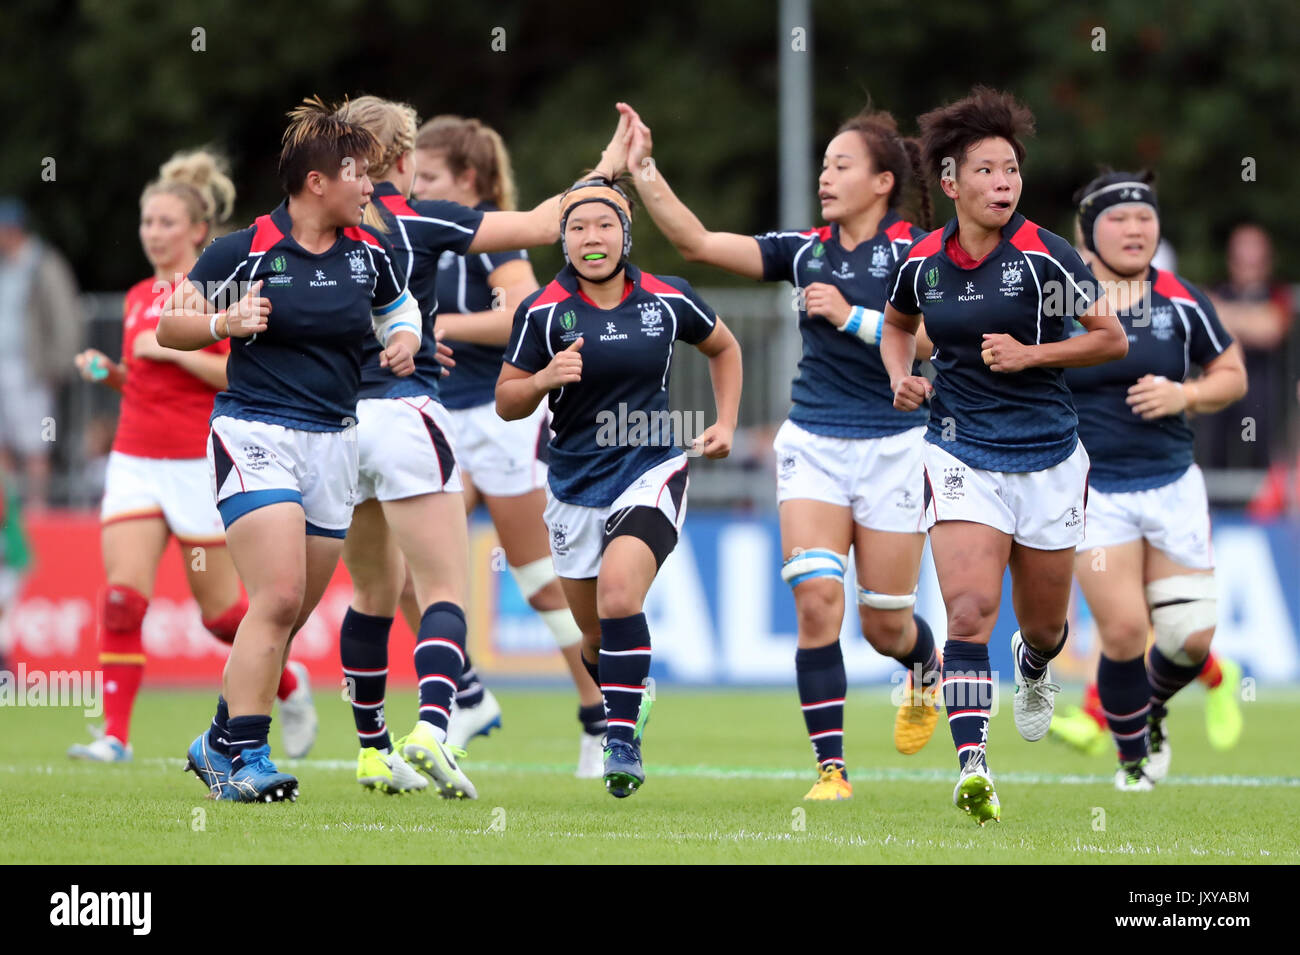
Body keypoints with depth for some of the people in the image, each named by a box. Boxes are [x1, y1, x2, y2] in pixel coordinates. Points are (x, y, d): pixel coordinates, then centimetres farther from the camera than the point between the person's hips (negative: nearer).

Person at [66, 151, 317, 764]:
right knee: (121, 597, -12)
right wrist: (109, 373, 5)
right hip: (134, 459, 5)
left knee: (218, 610, 3)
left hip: (201, 463, -5)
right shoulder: (139, 298, 14)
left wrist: (173, 349, -18)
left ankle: (289, 685, 31)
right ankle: (114, 734, -13)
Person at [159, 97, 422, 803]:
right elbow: (169, 327, 1)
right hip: (255, 434, -5)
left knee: (294, 613, 6)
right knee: (279, 596, -19)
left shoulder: (370, 254, 6)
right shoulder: (243, 249, -6)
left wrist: (404, 343, 2)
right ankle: (246, 756, -15)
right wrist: (226, 322, -17)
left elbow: (399, 313, 24)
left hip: (333, 441, 5)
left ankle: (220, 745, 19)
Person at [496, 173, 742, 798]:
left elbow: (723, 348, 17)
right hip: (575, 484, 2)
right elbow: (506, 404, -2)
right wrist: (544, 378, -22)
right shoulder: (543, 311, -6)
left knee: (618, 592, -27)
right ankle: (635, 696, 44)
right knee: (595, 637, 11)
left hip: (651, 471, -2)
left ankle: (622, 740, -22)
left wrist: (726, 423, 6)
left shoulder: (667, 300, -3)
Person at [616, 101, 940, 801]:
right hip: (813, 446, 3)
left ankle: (927, 668, 45)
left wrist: (852, 316, -20)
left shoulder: (917, 252, -5)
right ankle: (831, 767, -11)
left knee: (884, 623, 7)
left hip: (893, 447, -3)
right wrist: (643, 171, -9)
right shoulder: (805, 251, 5)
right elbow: (698, 243, -1)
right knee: (816, 599, -15)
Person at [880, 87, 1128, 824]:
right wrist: (901, 375, 2)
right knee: (970, 611, -18)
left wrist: (1030, 354, -17)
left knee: (1045, 624, 14)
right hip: (962, 453, 0)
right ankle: (973, 765, -24)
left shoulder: (1046, 257, -11)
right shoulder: (921, 263, -1)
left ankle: (1034, 670, 52)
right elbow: (898, 325, 22)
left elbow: (1113, 340, -6)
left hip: (1049, 458, 0)